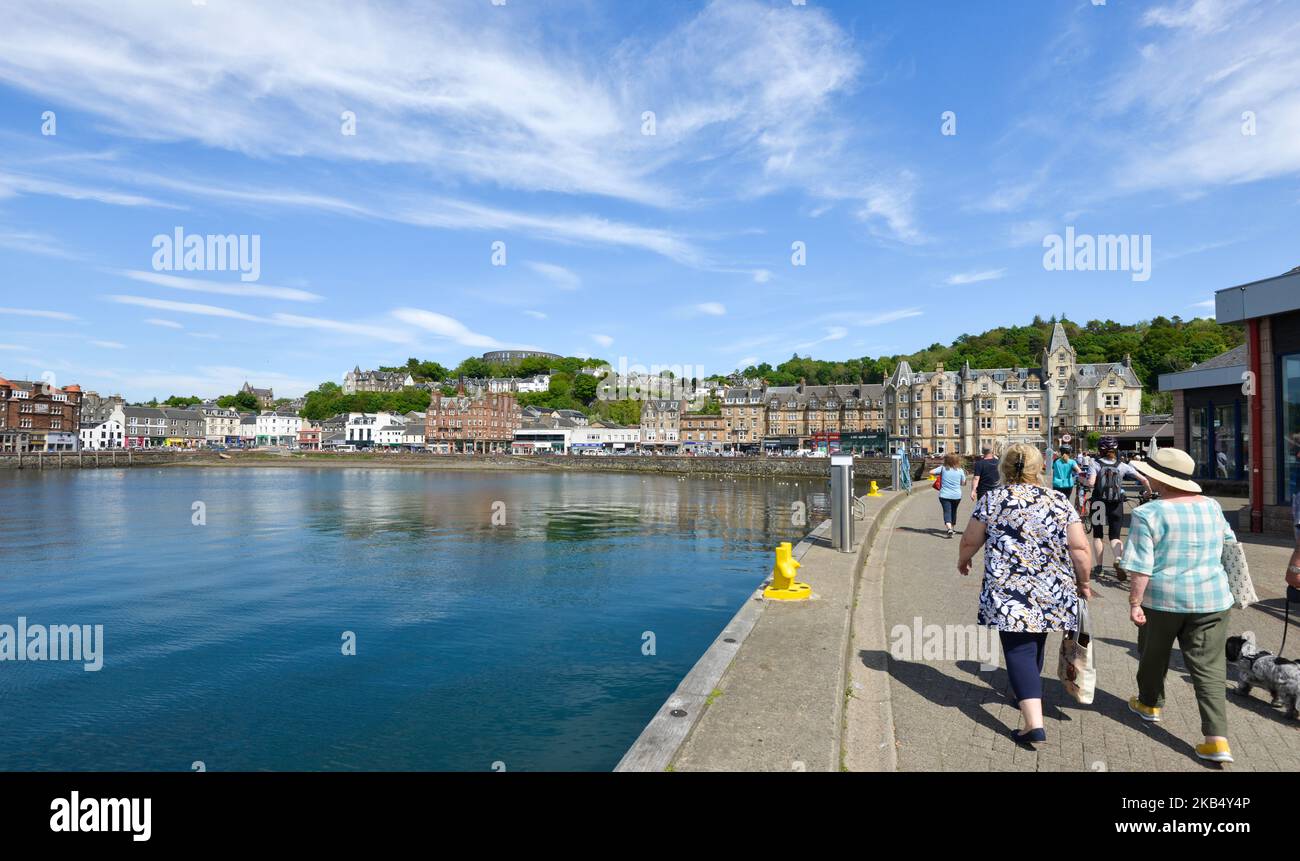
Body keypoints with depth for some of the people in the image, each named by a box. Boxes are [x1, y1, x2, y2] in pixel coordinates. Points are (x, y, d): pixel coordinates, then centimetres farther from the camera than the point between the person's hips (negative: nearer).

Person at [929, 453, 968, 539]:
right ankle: (951, 528, 32)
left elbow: (931, 472, -6)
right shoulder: (960, 470, -1)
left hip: (944, 495, -2)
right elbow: (963, 483, 7)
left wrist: (939, 474, 12)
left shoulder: (943, 468, -4)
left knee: (947, 512, -8)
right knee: (953, 511, 20)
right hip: (957, 495, 2)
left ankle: (949, 529, -29)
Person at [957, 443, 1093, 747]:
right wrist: (1083, 582, 12)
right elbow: (1079, 548, -2)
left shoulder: (992, 500, -3)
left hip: (1009, 591, -4)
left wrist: (963, 559, 22)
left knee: (1019, 650, -2)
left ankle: (1034, 723, -12)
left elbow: (970, 541, 2)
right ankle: (1026, 693, 43)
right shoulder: (1059, 502, 3)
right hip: (1055, 592, 4)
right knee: (1035, 645, 23)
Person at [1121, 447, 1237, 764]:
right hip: (1212, 598, 4)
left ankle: (1149, 704, 40)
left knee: (1153, 655, 19)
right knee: (1209, 667, 6)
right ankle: (1217, 739, -1)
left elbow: (1141, 567, -18)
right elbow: (1230, 544, 18)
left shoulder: (1148, 514, -15)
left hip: (1162, 599, -3)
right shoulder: (1212, 506, 2)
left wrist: (1134, 603, -11)